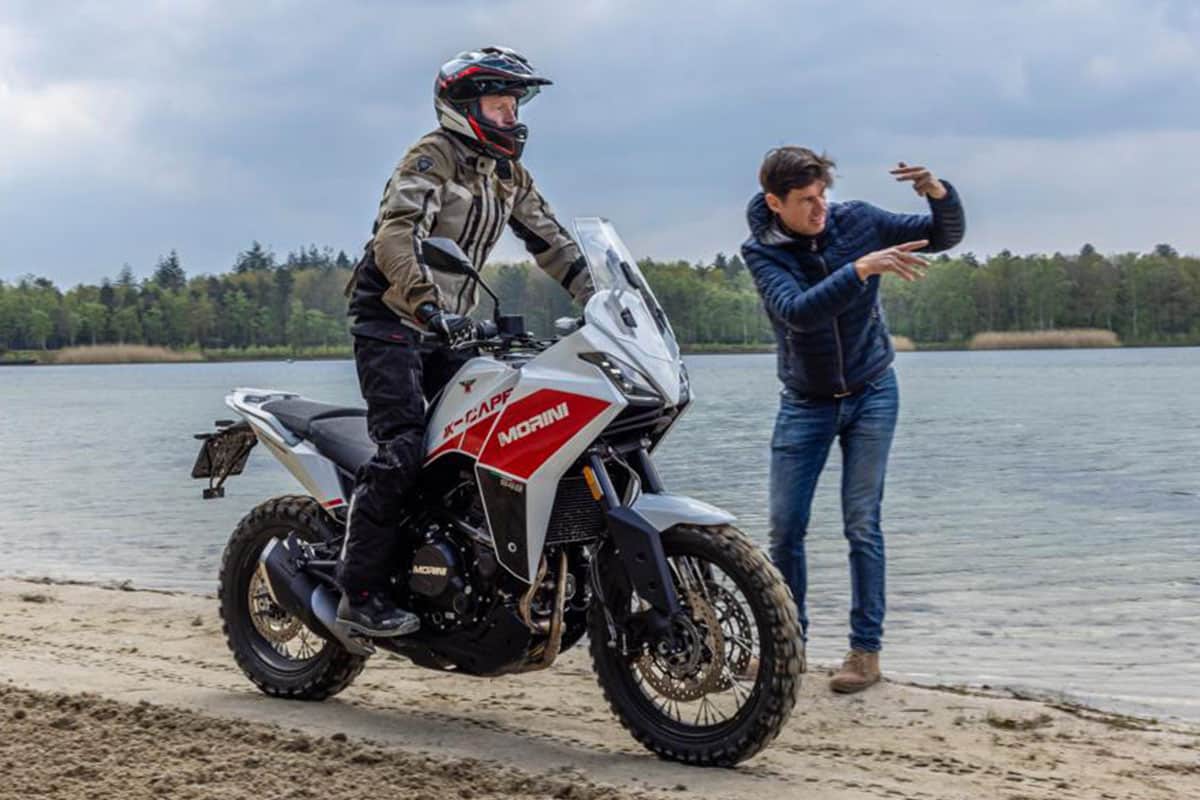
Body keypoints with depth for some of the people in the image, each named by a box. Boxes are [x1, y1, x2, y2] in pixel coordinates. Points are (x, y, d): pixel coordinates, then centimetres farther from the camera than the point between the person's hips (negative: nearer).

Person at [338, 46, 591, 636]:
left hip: (448, 328, 8)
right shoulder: (433, 156, -12)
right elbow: (396, 237, -27)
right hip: (390, 321, -8)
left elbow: (551, 243, 13)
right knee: (403, 448, -19)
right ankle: (360, 593, -17)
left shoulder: (508, 176, 13)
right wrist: (427, 305, -41)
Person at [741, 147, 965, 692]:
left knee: (862, 525, -4)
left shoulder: (856, 221, -8)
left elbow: (946, 237, -2)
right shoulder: (761, 252, -13)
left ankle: (866, 648, 3)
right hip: (804, 402, 0)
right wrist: (863, 269, -42)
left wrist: (937, 192, -23)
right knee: (785, 527, 1)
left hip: (871, 393, 0)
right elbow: (798, 312, -32)